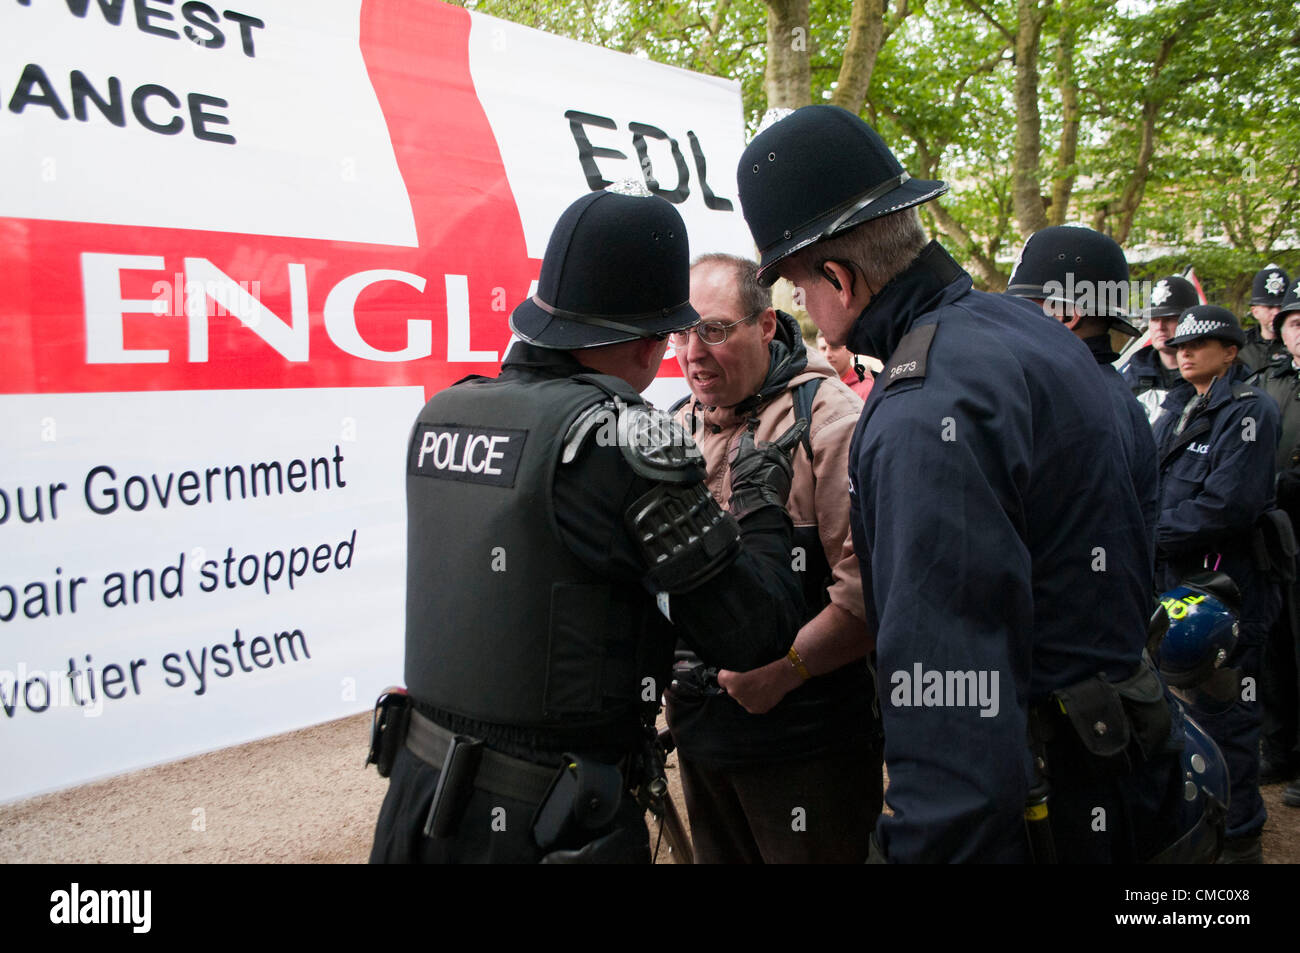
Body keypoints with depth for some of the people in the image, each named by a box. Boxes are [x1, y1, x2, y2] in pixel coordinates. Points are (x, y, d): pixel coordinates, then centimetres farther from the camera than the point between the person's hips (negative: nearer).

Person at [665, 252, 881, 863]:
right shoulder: (678, 428, 9)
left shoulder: (828, 417, -14)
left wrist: (782, 671, -22)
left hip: (806, 738, -6)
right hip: (697, 727, 7)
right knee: (717, 855, 21)